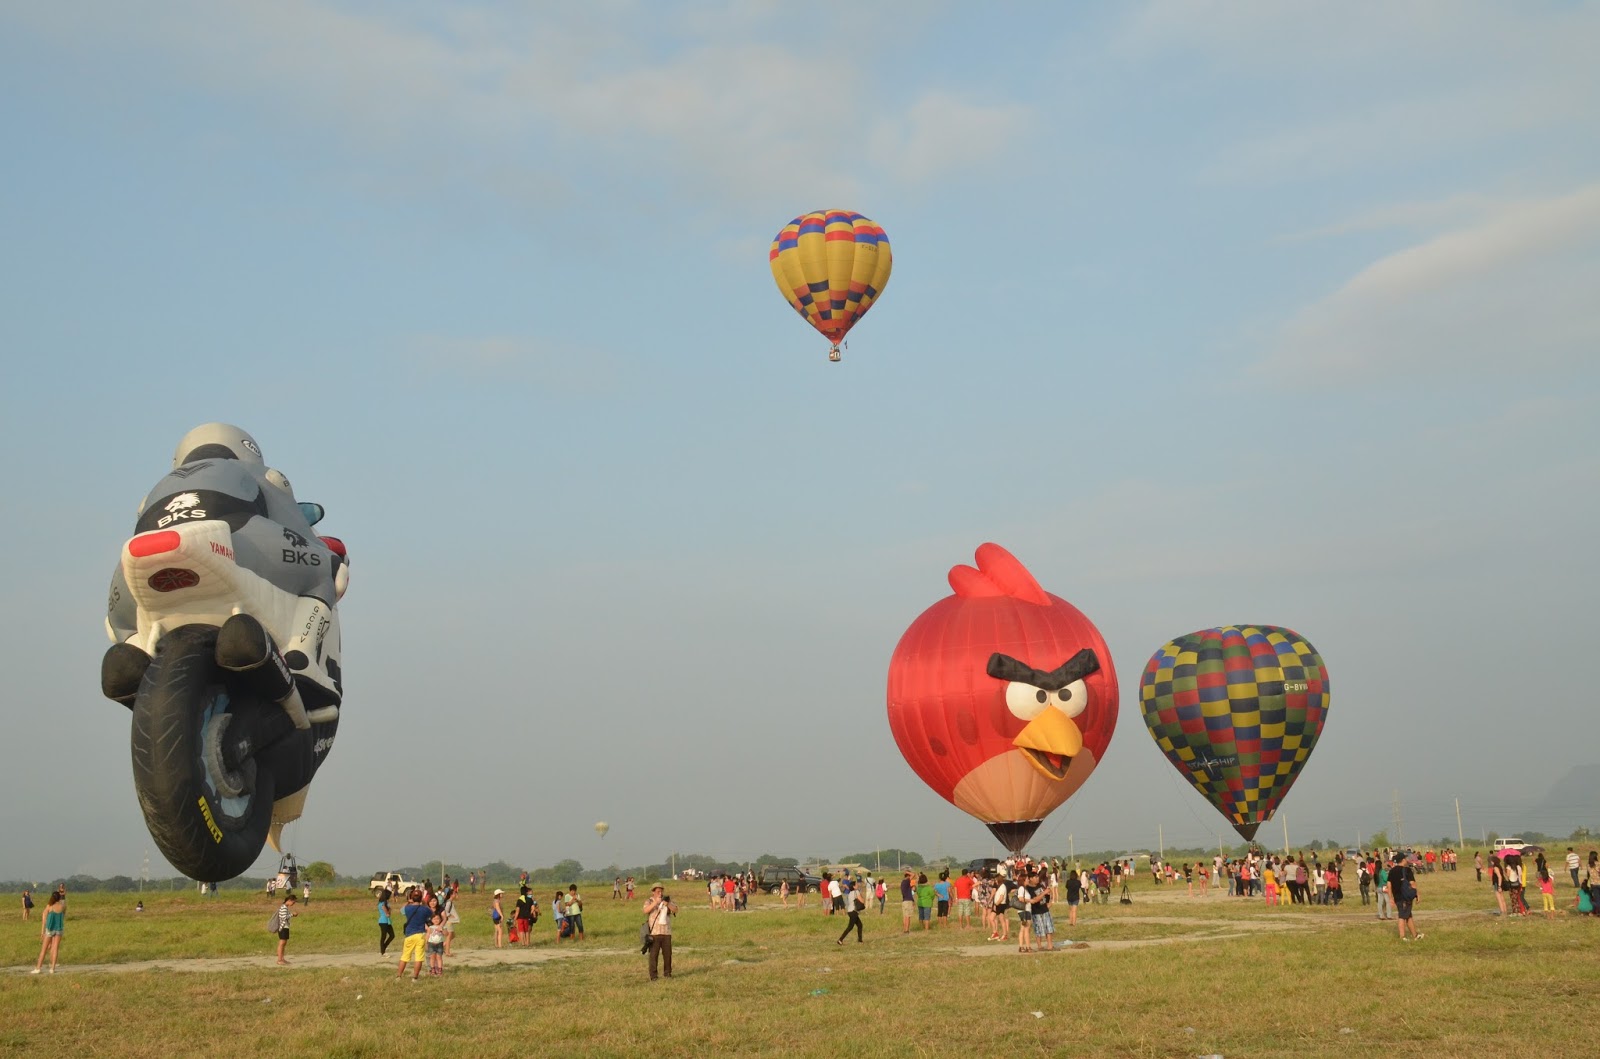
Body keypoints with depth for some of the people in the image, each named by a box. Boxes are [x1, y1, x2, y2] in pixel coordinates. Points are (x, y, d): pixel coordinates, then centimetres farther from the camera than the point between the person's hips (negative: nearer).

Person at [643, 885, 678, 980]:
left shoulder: (668, 900, 11)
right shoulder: (649, 901, 3)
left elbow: (675, 910, -1)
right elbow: (646, 910, -16)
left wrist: (667, 904, -19)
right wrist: (655, 902, -27)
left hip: (666, 932, 3)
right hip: (654, 932, -3)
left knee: (667, 953, 6)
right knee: (654, 954, -5)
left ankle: (667, 972, 19)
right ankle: (653, 975, 0)